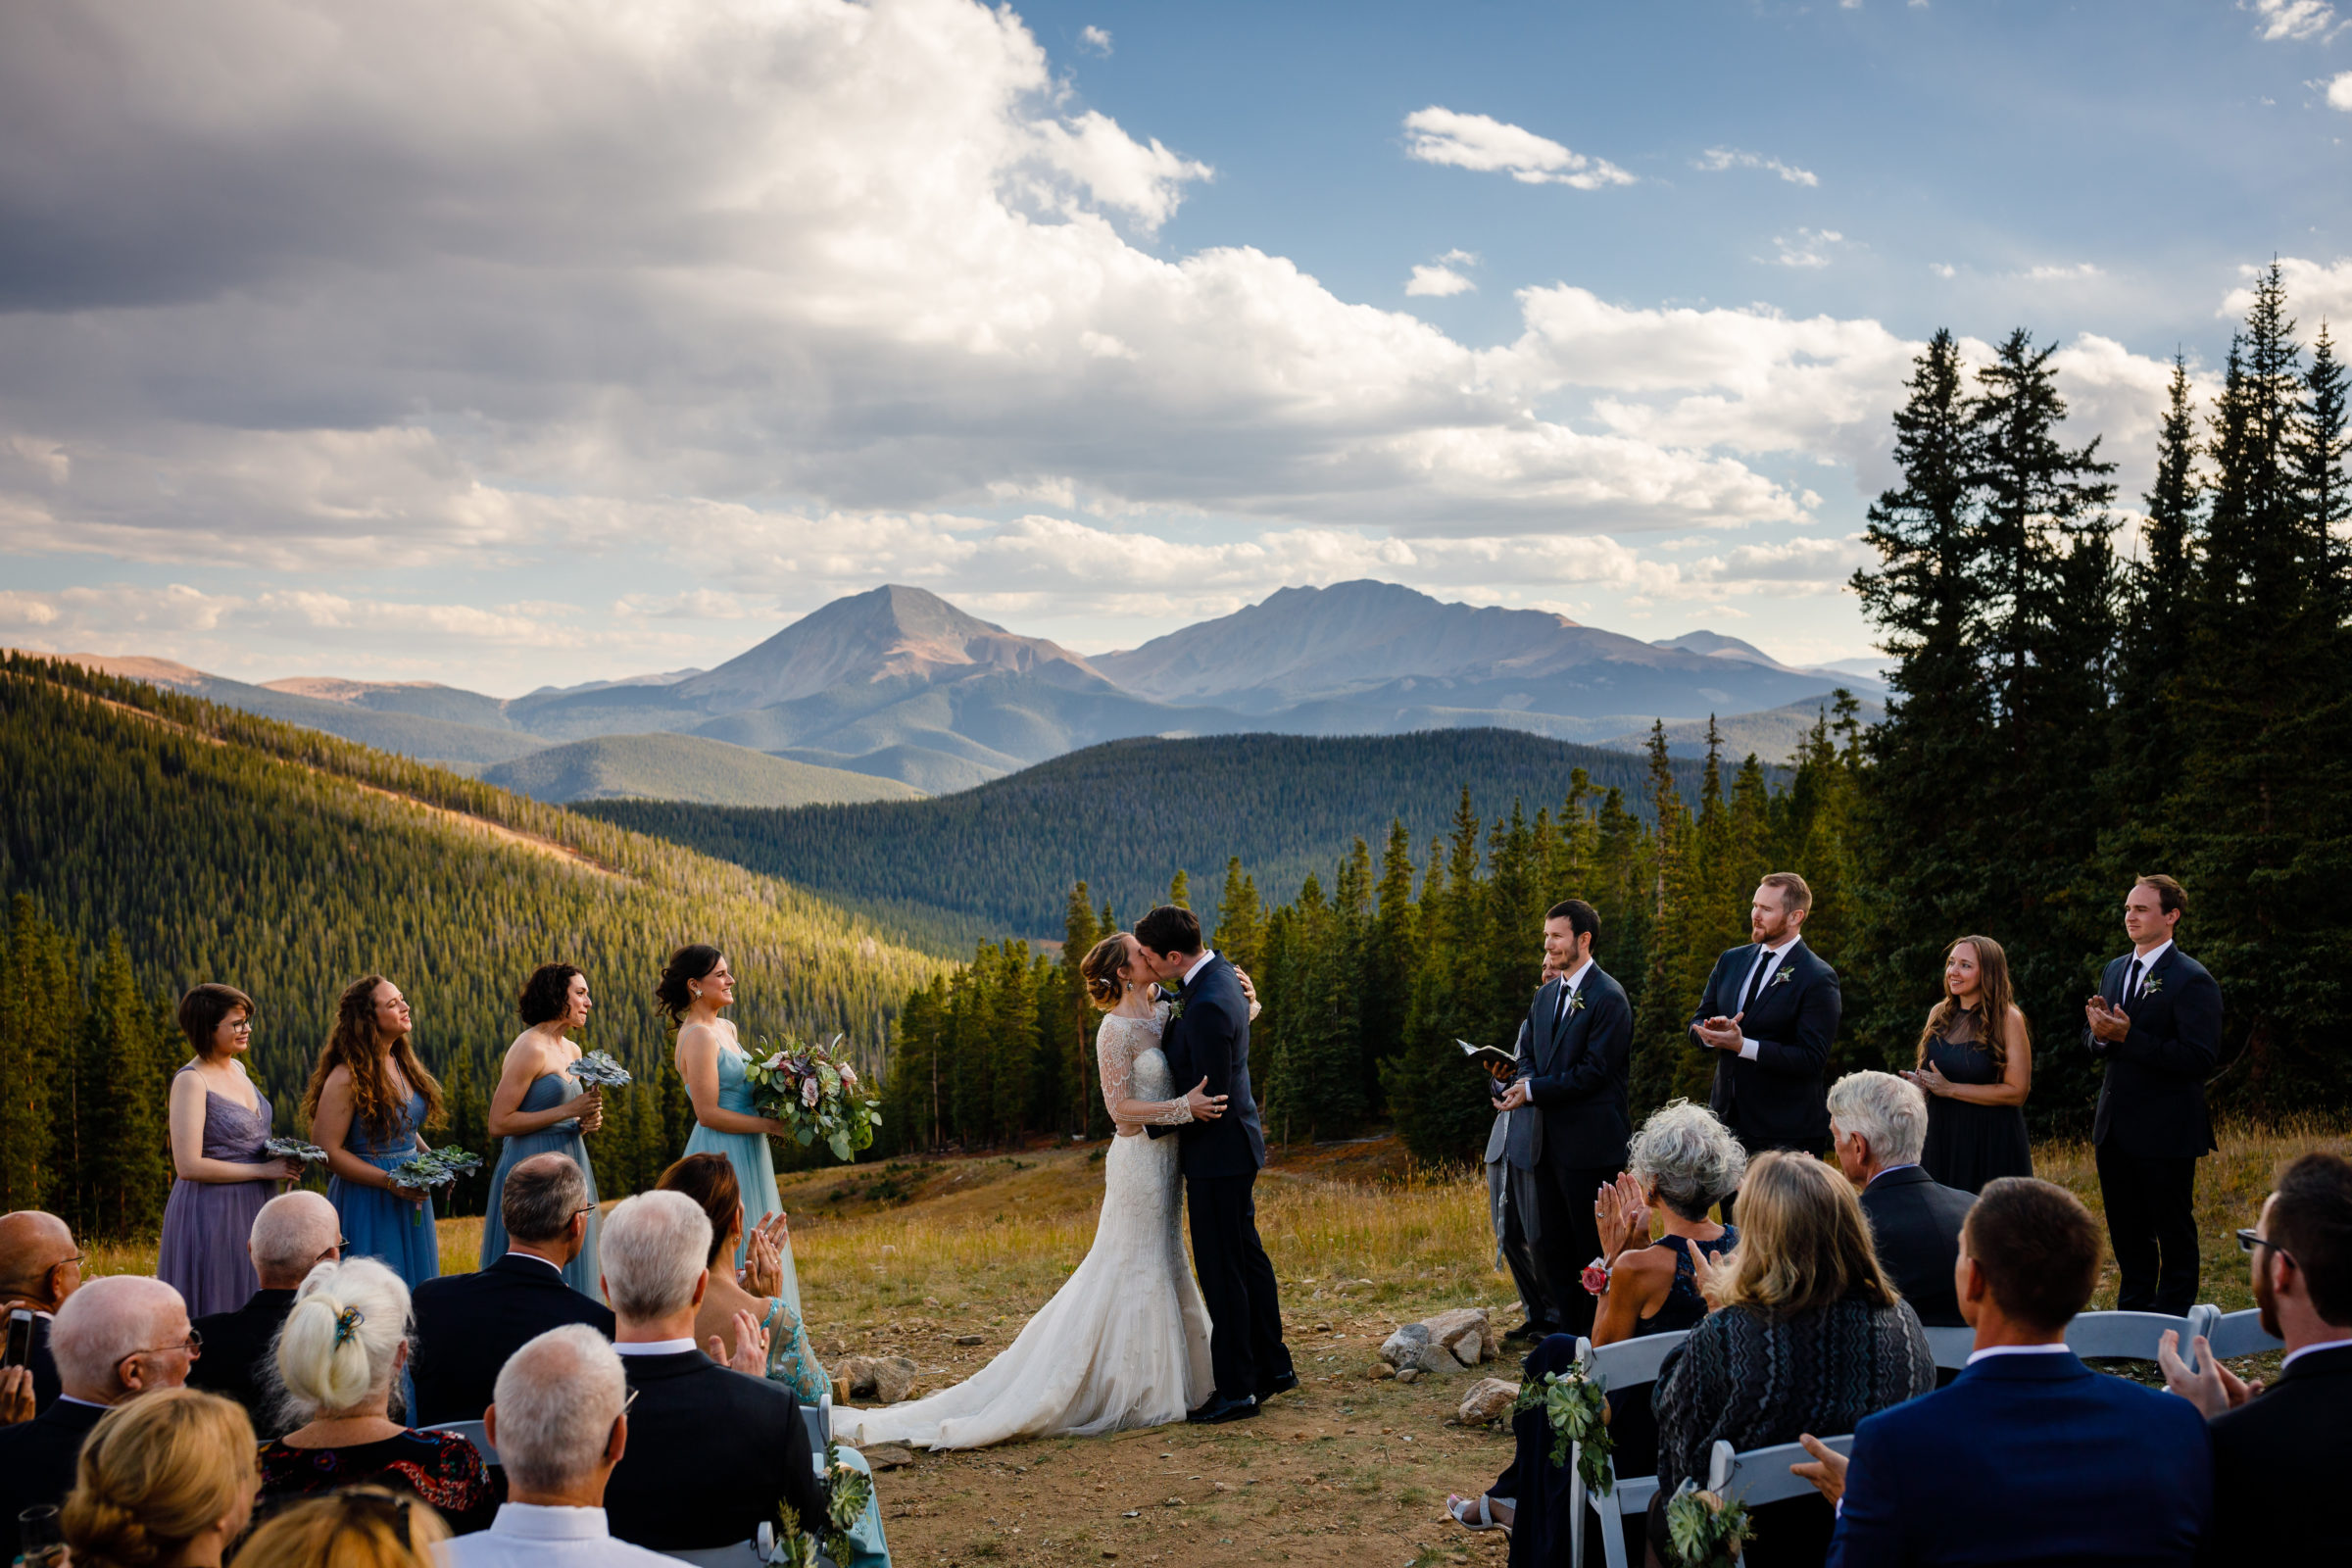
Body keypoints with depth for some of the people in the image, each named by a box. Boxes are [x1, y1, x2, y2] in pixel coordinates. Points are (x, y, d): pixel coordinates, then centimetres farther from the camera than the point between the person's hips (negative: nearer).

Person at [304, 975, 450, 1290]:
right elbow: (328, 1150, -16)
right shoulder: (346, 1077, -16)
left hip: (410, 1199, 8)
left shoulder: (402, 1063, 8)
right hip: (367, 1202, -8)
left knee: (411, 1294, 12)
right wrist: (390, 1182, -19)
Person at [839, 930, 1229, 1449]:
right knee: (1132, 1272, -2)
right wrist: (1184, 1107, -25)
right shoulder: (1116, 1030, -17)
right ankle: (1133, 1391, 7)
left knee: (1161, 1267, 16)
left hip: (1162, 1162, 9)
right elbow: (1121, 1108, -20)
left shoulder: (1158, 1013, 7)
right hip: (1138, 1159, -9)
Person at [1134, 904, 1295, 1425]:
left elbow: (1210, 1099, -24)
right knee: (1247, 1255, 19)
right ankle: (1272, 1365, 31)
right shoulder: (1219, 973, 4)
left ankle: (1236, 1390, 8)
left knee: (1222, 1270, -1)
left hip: (1217, 1152, -10)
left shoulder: (1208, 1006, -27)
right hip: (1234, 1146, 10)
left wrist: (1152, 1124, -13)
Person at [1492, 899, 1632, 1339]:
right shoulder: (1545, 996, 15)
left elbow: (1594, 1071, -16)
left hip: (1589, 1142, -8)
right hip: (1543, 1140, 8)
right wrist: (1524, 1083, -3)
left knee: (1593, 1246, 1)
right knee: (1547, 1245, 11)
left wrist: (1535, 1091, -16)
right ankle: (1568, 1331, 21)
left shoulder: (1609, 998, -11)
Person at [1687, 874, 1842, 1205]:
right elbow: (1698, 1022, 12)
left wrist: (1742, 1045, -25)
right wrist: (1712, 1033, -13)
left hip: (1784, 1132, -6)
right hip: (1728, 1116, 6)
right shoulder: (1731, 961, 10)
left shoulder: (1818, 978, -11)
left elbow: (1812, 1058, -18)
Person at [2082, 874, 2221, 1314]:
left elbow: (2199, 1057, -22)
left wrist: (2128, 1037, -27)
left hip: (2165, 1131, -7)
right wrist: (2099, 1033, -9)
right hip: (2115, 1128, 7)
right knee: (2126, 1232, 18)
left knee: (2174, 1233, 6)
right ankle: (2132, 1313, 32)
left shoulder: (2192, 980, -14)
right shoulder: (2115, 970, 11)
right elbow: (2092, 1041, 16)